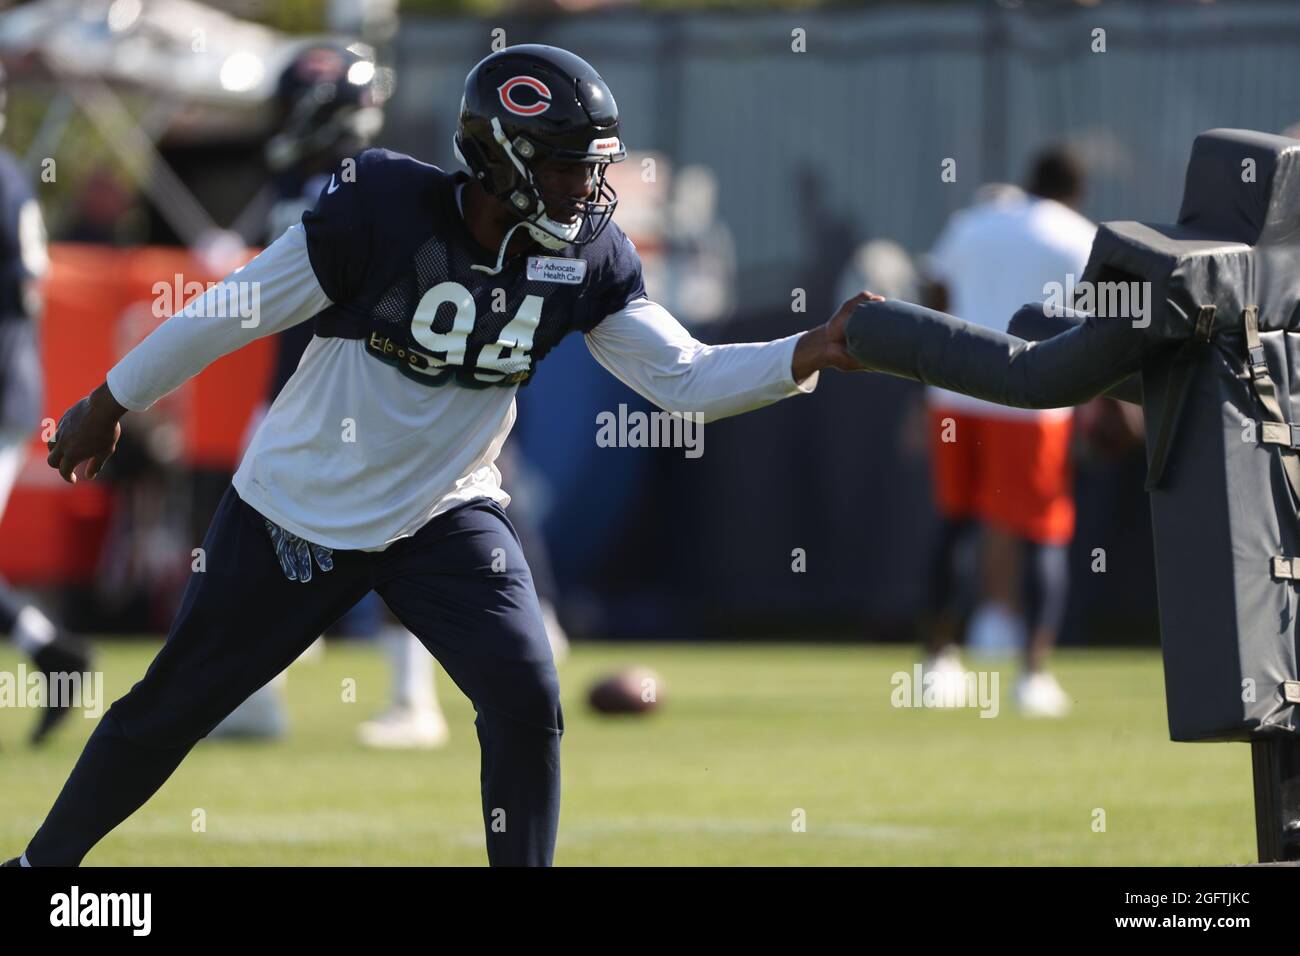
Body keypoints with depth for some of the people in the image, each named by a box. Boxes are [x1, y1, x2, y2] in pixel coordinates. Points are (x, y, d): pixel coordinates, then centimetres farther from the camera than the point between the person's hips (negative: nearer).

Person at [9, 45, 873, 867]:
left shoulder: (589, 258, -11)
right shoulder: (385, 208, -24)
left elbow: (686, 378, -12)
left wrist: (809, 354, -29)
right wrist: (108, 407, -5)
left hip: (446, 518, 3)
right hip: (297, 514, -2)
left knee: (526, 701, -16)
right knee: (171, 708, 9)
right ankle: (48, 858, 31)